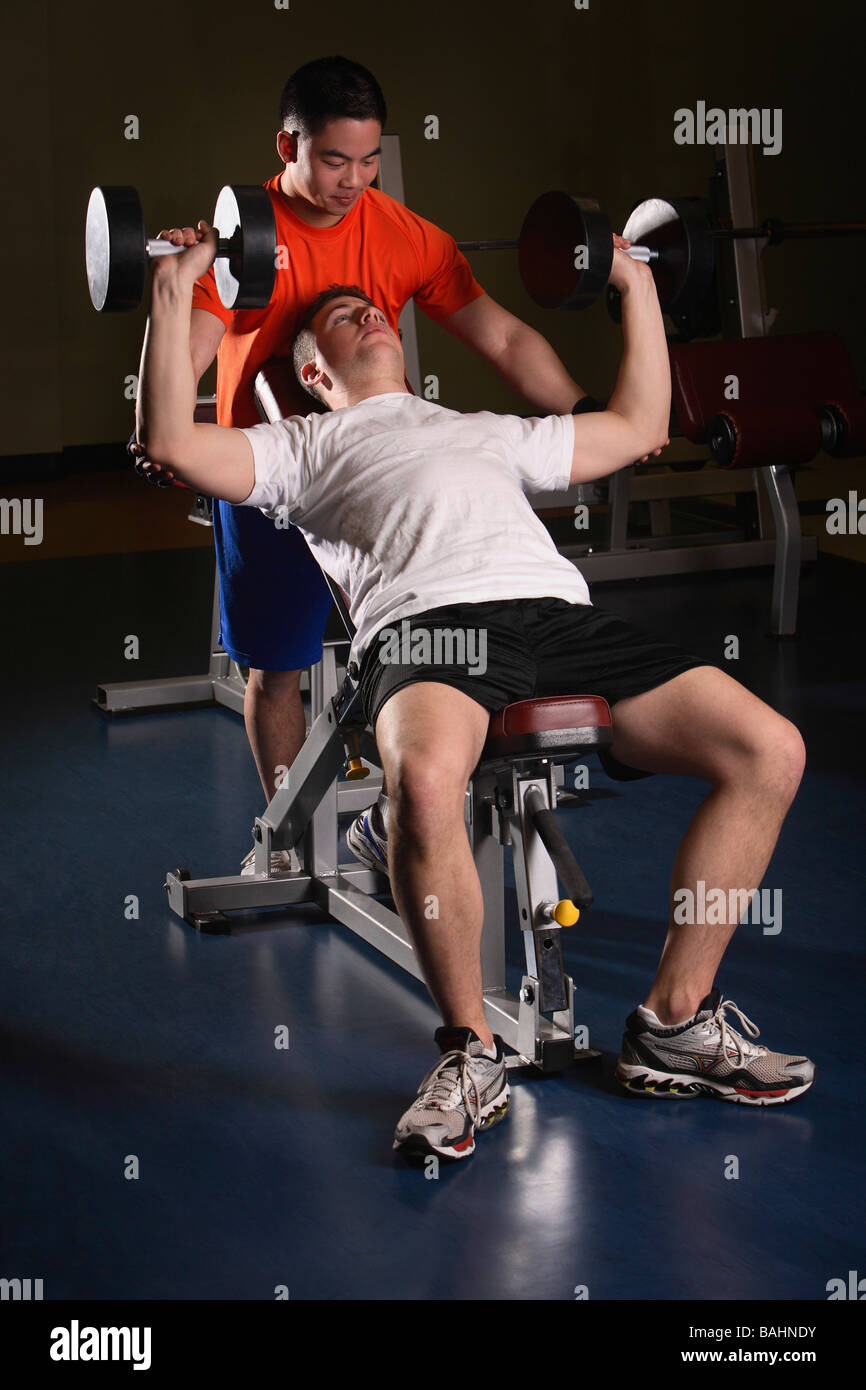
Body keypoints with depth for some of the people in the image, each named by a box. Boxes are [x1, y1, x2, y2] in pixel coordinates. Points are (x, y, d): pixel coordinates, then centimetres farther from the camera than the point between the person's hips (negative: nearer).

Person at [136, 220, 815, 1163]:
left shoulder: (486, 430, 43)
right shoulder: (305, 446, 30)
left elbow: (637, 430, 45)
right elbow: (172, 442, 14)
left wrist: (636, 284, 48)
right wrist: (173, 292, 12)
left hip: (559, 610, 5)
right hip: (426, 618, -4)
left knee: (770, 751, -16)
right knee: (424, 781, -42)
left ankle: (676, 1024, -6)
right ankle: (470, 1052, -20)